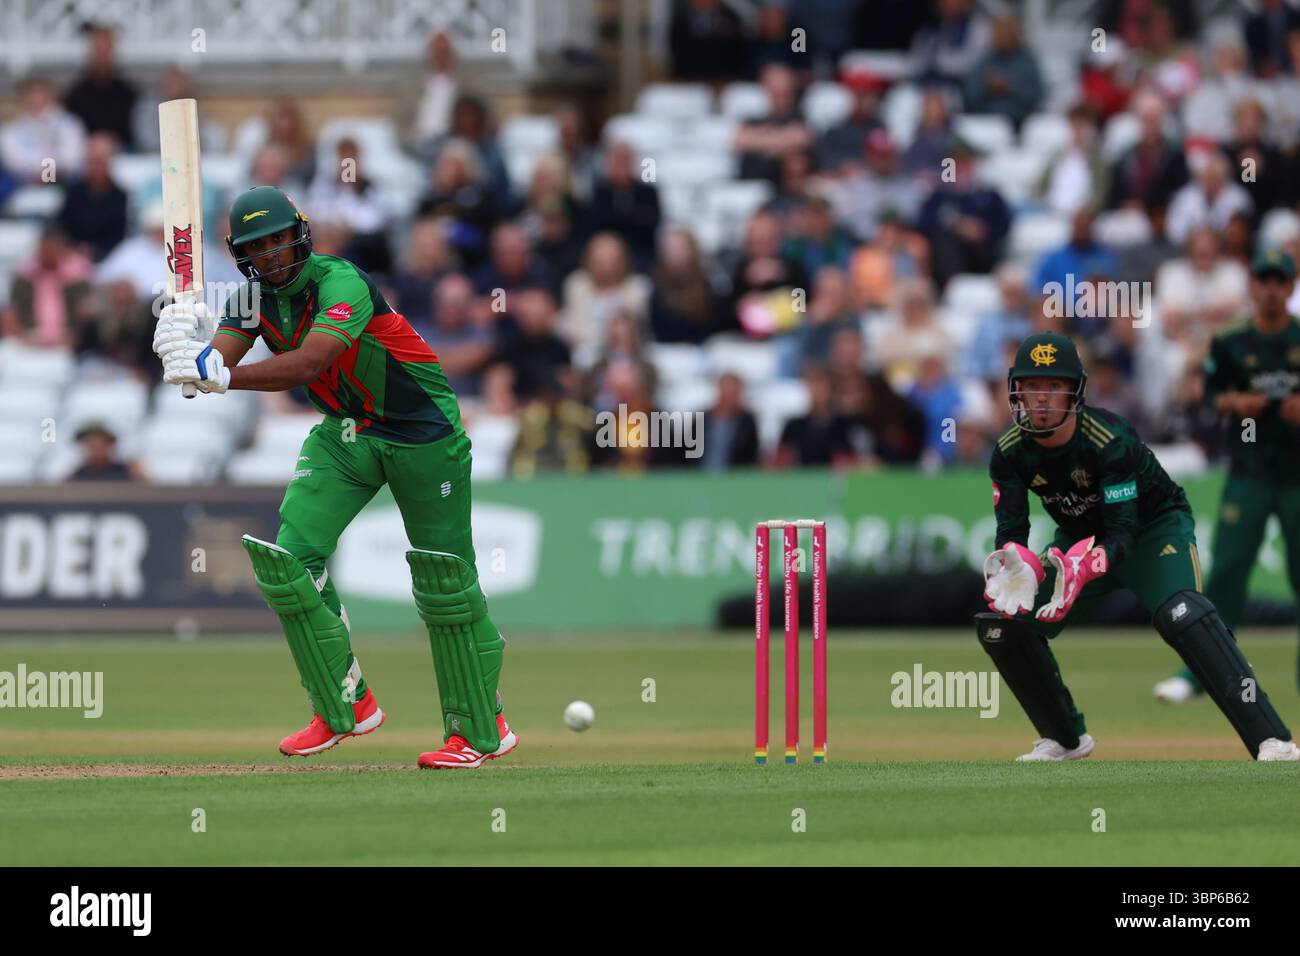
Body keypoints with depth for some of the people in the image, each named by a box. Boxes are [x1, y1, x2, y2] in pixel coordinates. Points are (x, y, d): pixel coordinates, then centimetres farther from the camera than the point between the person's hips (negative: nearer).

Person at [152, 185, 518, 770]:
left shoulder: (340, 283, -27)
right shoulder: (255, 296, -4)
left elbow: (306, 365, -41)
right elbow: (218, 363, -15)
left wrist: (222, 374, -51)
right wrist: (185, 348, -38)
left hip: (421, 429, -7)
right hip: (345, 432, 7)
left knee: (444, 580, -1)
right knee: (289, 558, -8)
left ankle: (483, 728, 12)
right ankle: (346, 706, 3)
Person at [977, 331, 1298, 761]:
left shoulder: (1110, 439, -30)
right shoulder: (1010, 452, -14)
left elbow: (1123, 532, -33)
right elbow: (1011, 531, -15)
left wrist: (1082, 568, -54)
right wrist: (1014, 564, -40)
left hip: (1155, 527, -6)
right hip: (1082, 538, 6)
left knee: (1182, 616, -34)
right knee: (1003, 626, -7)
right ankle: (1065, 738, 15)